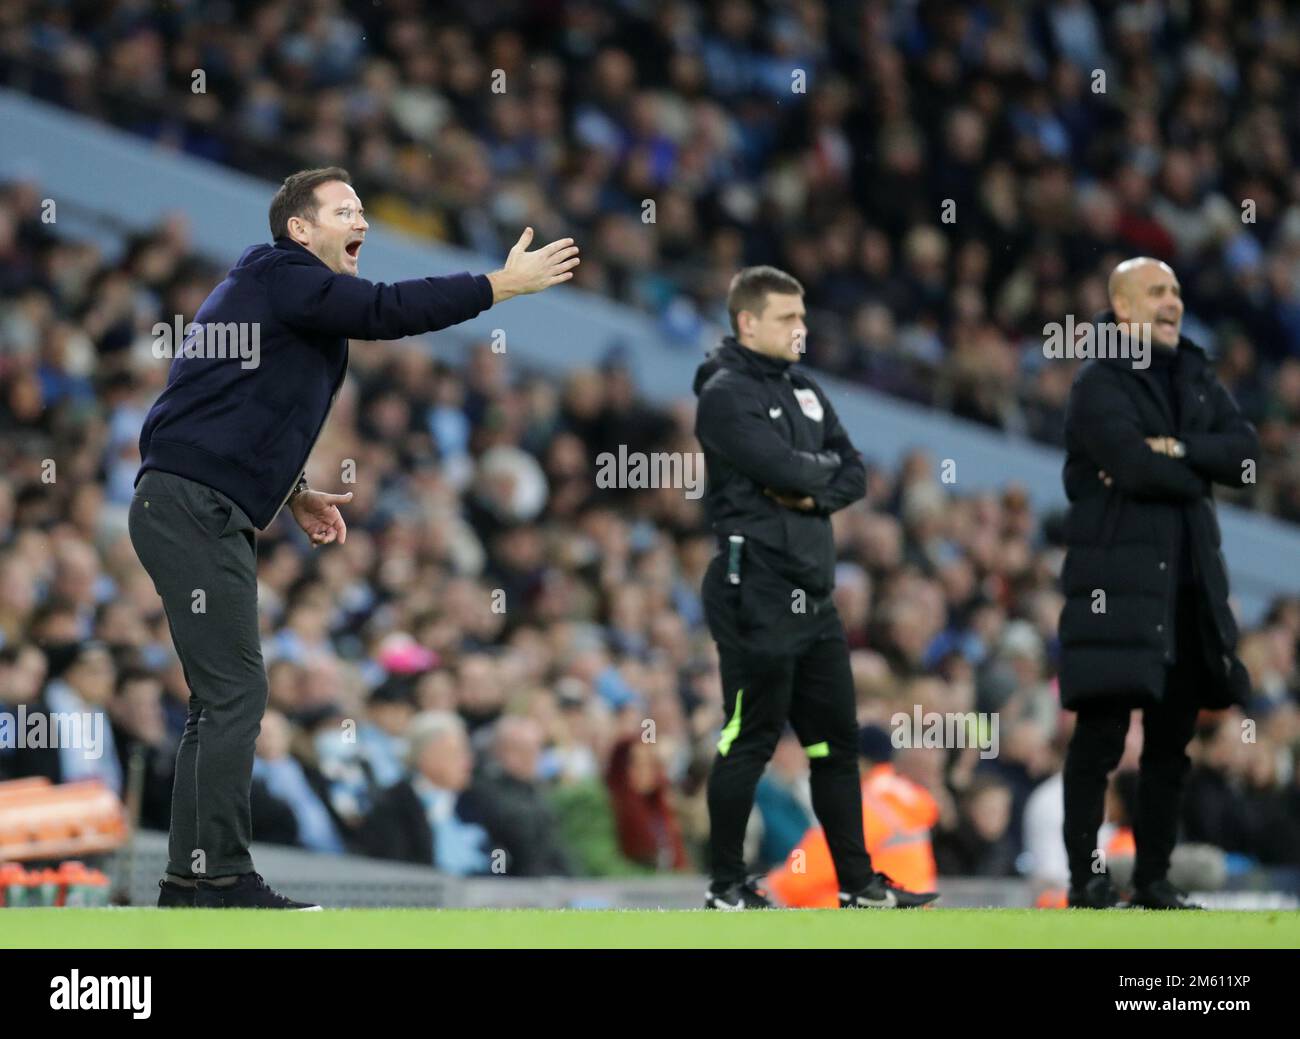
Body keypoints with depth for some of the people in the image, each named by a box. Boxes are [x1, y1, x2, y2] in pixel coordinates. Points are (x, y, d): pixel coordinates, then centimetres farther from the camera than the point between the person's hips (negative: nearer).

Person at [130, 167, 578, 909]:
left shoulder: (267, 290, 22)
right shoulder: (284, 277, -7)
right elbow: (387, 311, -17)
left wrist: (292, 495, 18)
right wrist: (504, 284, -12)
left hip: (208, 514, 10)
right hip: (193, 507, -10)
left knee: (226, 699, 10)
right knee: (235, 695, -13)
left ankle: (194, 879, 11)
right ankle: (213, 878, -15)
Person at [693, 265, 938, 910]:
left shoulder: (803, 390, 16)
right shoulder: (726, 395, -10)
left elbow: (853, 475, 11)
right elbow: (787, 468, -21)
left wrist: (813, 492, -9)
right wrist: (825, 465, -1)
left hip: (813, 596, 8)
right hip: (756, 594, -8)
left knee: (836, 740, 11)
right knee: (749, 741, -3)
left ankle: (858, 882, 16)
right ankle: (726, 886, 5)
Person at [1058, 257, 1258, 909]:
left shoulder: (1196, 378, 16)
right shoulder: (1099, 384, -5)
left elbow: (1245, 452, 2)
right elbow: (1136, 466, -19)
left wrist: (1177, 450, -12)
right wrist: (1199, 473, -2)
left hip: (1189, 580, 6)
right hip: (1117, 577, -6)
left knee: (1171, 739, 8)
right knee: (1101, 733, -7)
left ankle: (1154, 878, 14)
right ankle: (1086, 878, -3)